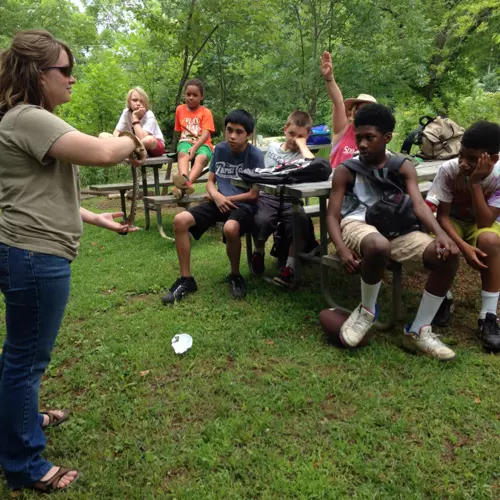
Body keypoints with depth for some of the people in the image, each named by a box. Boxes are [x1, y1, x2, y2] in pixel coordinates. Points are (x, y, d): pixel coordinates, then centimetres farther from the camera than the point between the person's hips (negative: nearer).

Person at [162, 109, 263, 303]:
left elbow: (254, 194, -12)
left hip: (243, 205, -5)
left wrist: (227, 199, -7)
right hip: (219, 202, 5)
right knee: (180, 220, -16)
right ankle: (186, 279, -6)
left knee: (230, 228, -40)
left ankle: (235, 275, -9)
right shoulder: (220, 149, 5)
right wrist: (217, 196, -13)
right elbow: (210, 182, 10)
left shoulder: (255, 155, -11)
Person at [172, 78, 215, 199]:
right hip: (186, 142, 2)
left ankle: (185, 185, -57)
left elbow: (206, 134, -11)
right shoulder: (180, 109, 14)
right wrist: (186, 143, 11)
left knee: (202, 157, -38)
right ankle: (184, 179, -64)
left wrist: (195, 146, -27)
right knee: (182, 154, -35)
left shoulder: (206, 112, 1)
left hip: (202, 144, -2)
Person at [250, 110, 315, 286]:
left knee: (301, 222, -34)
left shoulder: (303, 154, 9)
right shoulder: (272, 147, 20)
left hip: (291, 199, -1)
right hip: (268, 195, 1)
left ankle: (290, 266, -20)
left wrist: (302, 144, -4)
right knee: (262, 221, -32)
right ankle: (259, 252, 3)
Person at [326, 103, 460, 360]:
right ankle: (367, 309, -10)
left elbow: (418, 204, -2)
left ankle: (418, 331, -6)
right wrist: (342, 250, -23)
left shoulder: (403, 168, 12)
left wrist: (440, 233, -24)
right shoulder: (345, 170, 4)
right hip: (358, 224, -3)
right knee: (378, 247, -41)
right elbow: (332, 216, -2)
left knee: (448, 255, -20)